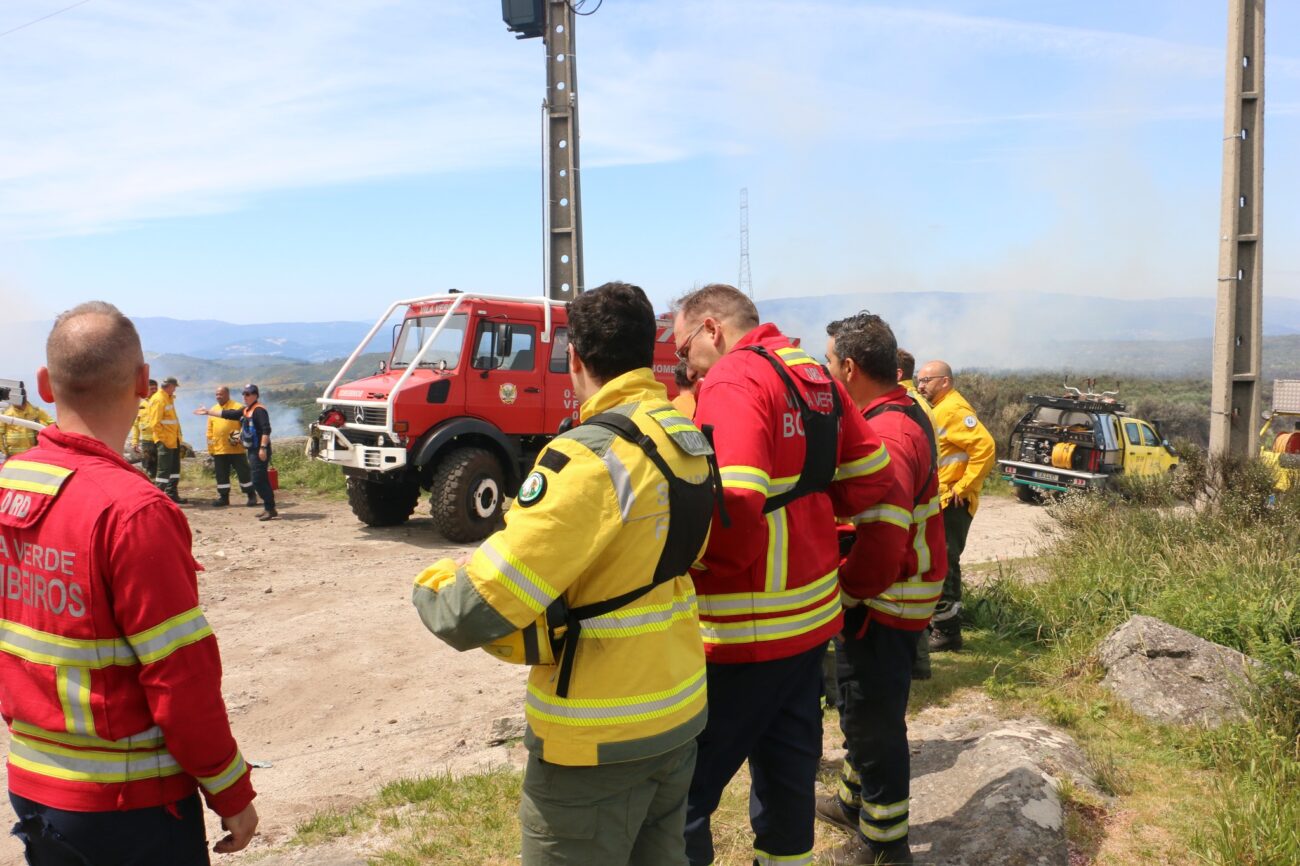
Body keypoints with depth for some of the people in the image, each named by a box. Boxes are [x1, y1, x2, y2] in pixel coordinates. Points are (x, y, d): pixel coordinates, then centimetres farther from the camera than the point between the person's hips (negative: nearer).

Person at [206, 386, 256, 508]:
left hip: (236, 449, -5)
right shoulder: (213, 410, 13)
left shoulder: (238, 408, -4)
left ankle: (251, 496, 9)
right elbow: (210, 432, 15)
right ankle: (223, 497, 20)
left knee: (243, 472, -1)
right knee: (221, 475, 10)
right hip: (219, 450, 5)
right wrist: (211, 449, 12)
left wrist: (241, 436, -18)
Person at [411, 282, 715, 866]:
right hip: (680, 710, 8)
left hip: (598, 738, -8)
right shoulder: (690, 441, 1)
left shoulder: (592, 456, -25)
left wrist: (431, 585, -6)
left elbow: (477, 610, -26)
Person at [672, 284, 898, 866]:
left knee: (682, 780, 3)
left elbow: (733, 510, -28)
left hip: (746, 628, -9)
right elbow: (872, 476, 14)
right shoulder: (815, 376, 10)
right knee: (787, 761, 21)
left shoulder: (733, 381, -16)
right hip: (812, 613, 9)